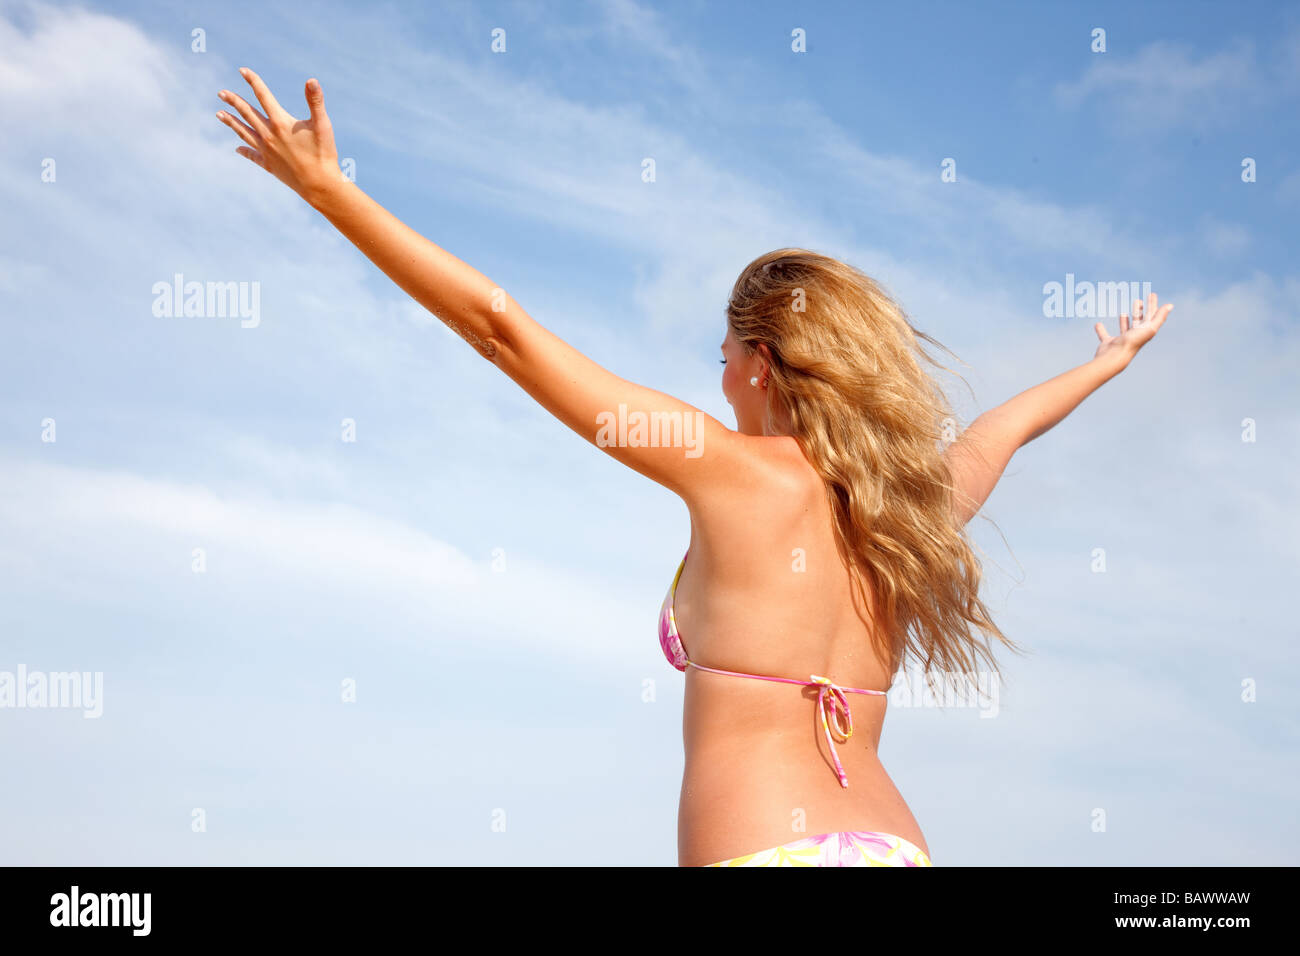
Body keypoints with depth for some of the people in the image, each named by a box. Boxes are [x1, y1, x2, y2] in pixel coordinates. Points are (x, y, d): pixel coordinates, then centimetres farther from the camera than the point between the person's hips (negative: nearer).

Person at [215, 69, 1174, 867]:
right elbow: (1005, 425, 36)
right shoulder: (912, 505, 13)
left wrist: (325, 188, 0)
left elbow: (499, 323, -3)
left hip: (765, 848, -7)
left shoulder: (739, 470, -3)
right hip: (896, 847, 7)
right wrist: (1108, 362, 57)